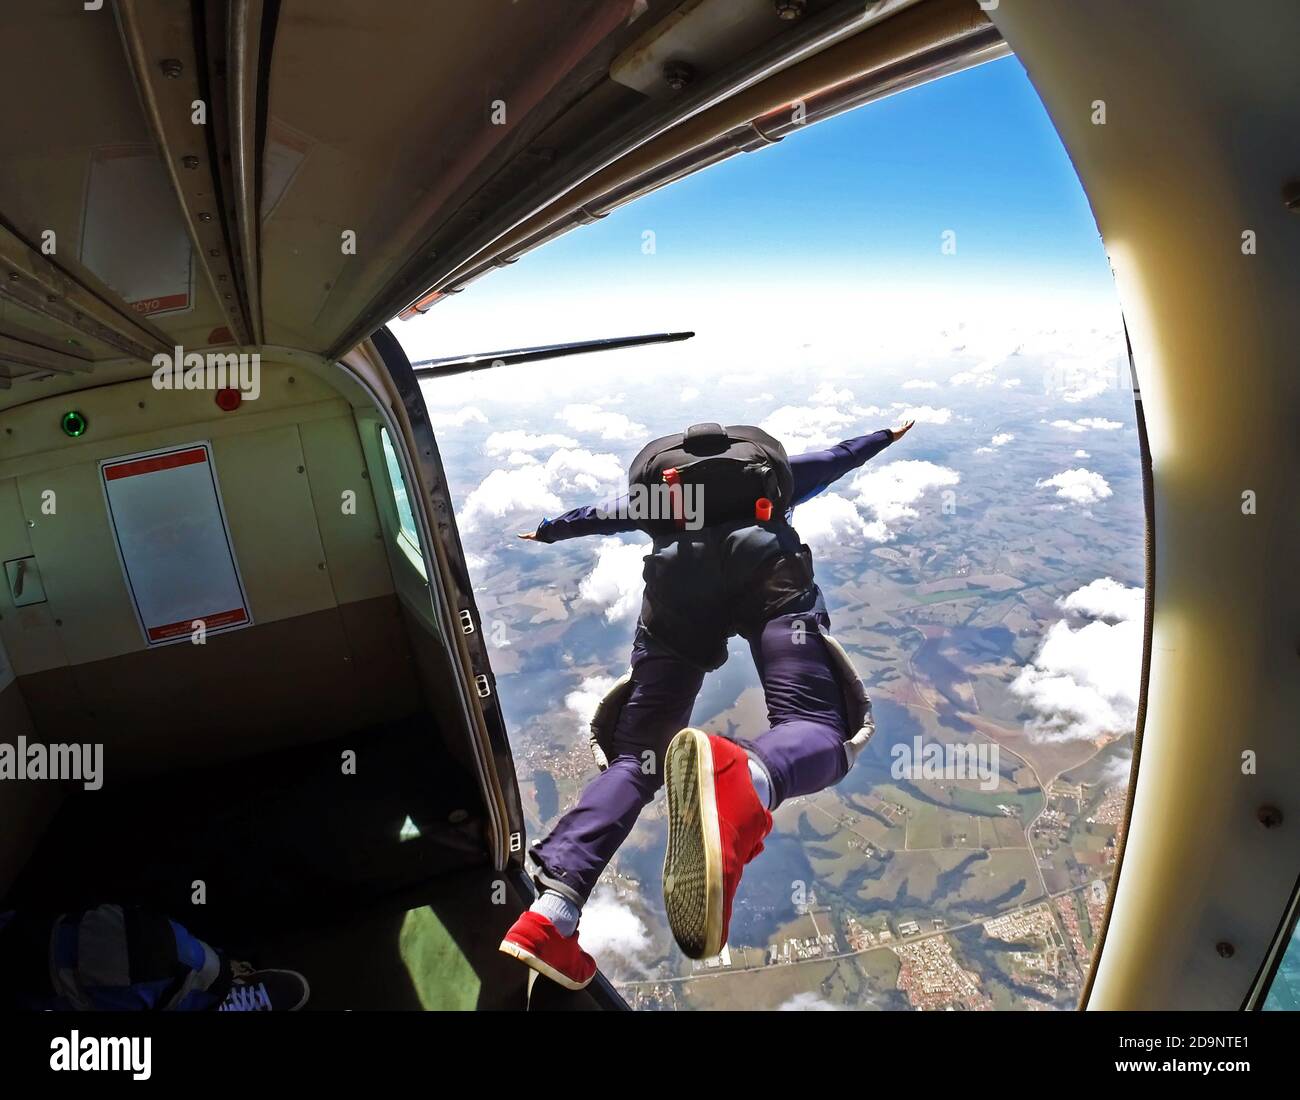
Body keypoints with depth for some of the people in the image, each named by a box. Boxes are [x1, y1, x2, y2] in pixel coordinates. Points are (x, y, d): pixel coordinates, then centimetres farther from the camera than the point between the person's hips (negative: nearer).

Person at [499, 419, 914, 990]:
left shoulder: (660, 491, 41)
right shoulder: (769, 470, 41)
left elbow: (596, 514, 51)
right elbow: (837, 457, 53)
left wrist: (546, 531, 71)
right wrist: (887, 434, 73)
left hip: (676, 575, 2)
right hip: (764, 563, -1)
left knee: (636, 757, 3)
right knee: (817, 727, -15)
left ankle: (552, 911, -17)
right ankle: (747, 780, -53)